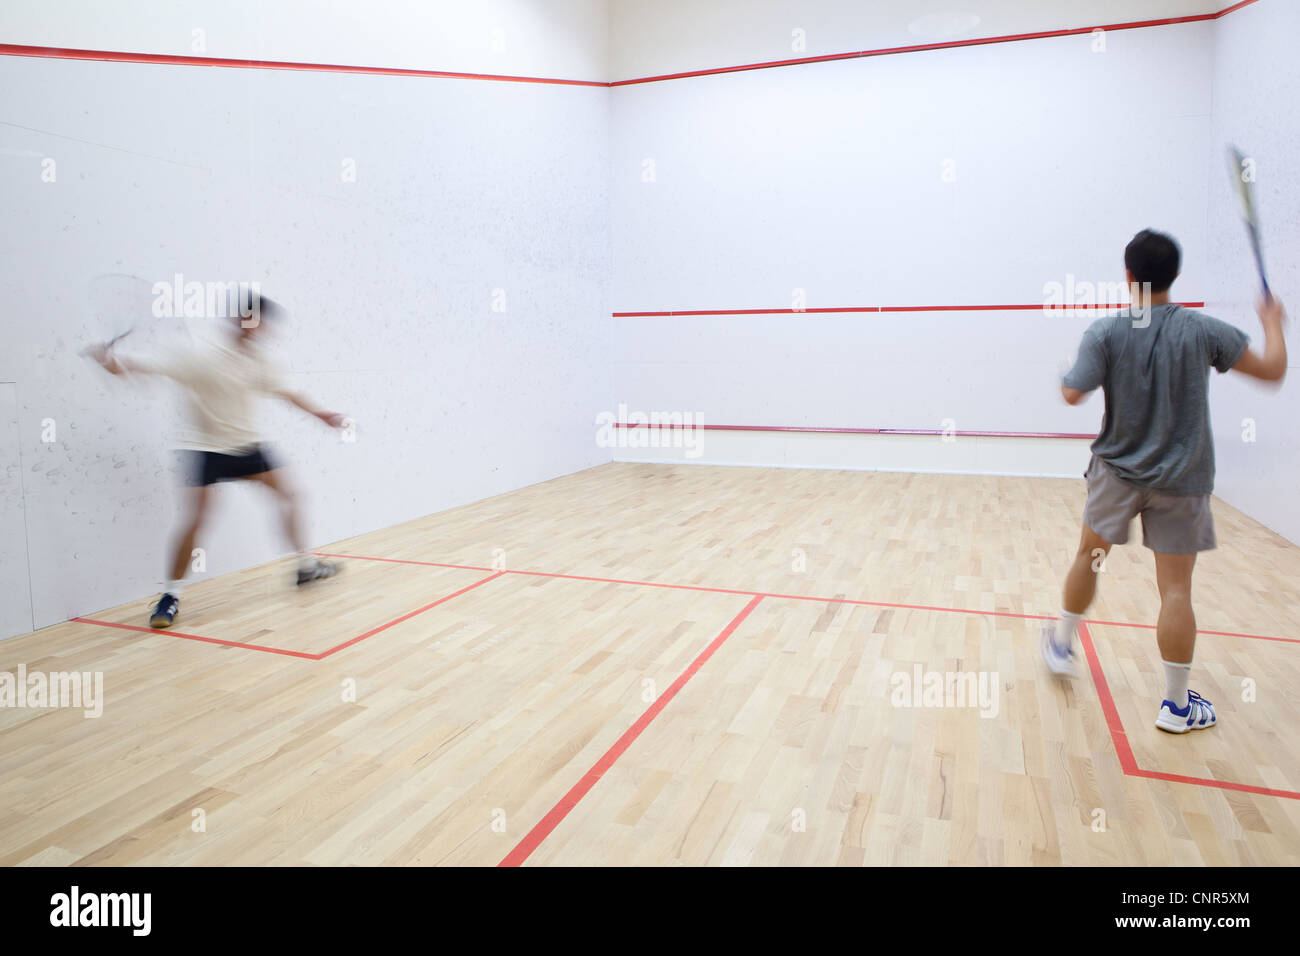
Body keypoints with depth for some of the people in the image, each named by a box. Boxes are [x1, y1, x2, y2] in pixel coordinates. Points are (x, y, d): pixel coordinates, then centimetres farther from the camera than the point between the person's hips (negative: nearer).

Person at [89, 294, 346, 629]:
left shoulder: (259, 359, 0)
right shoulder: (203, 356, -19)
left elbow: (284, 391, 13)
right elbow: (152, 365, -27)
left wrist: (320, 414, 14)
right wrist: (115, 361, -44)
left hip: (247, 444, 7)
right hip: (205, 447, -7)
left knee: (287, 492, 6)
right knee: (195, 516, -16)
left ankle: (306, 566, 21)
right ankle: (170, 595, -3)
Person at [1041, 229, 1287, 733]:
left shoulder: (1105, 333, -12)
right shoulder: (1203, 331, -8)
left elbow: (1073, 393, -16)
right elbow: (1272, 369, 0)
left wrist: (1068, 375, 8)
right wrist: (1273, 324, 18)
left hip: (1117, 470, 0)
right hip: (1181, 481, 0)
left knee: (1089, 554, 20)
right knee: (1176, 587, 4)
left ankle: (1061, 644, 35)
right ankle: (1177, 704, 12)